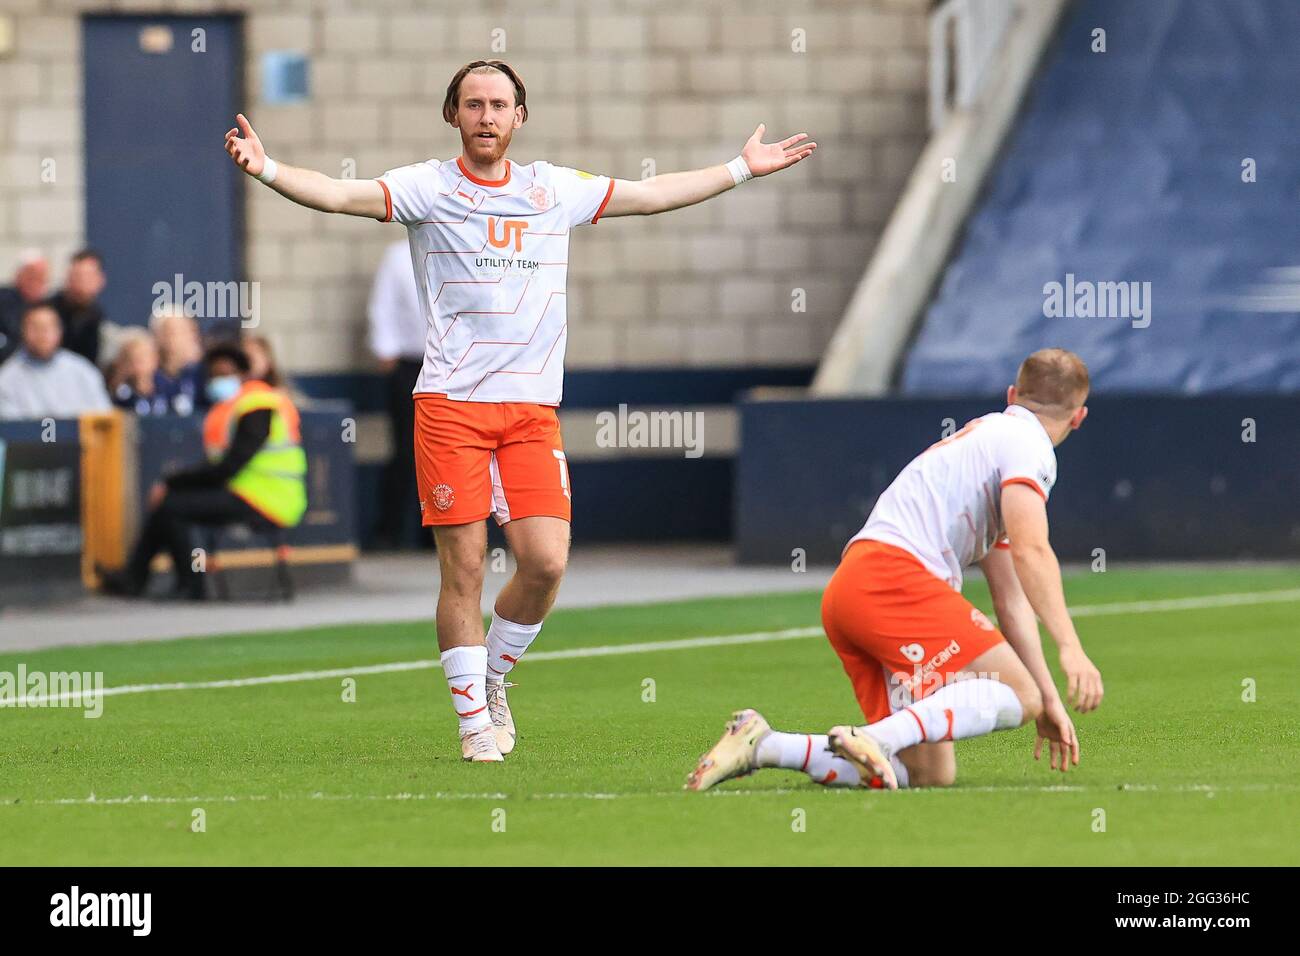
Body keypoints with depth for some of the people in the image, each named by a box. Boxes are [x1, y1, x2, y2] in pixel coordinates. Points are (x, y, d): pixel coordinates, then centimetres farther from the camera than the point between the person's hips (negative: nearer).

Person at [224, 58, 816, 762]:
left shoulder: (554, 188, 13)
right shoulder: (428, 188, 1)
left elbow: (651, 195, 26)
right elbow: (342, 195, -13)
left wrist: (743, 168, 31)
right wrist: (266, 169, -30)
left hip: (533, 407, 3)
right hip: (450, 405, -3)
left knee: (546, 561, -8)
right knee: (464, 568, -5)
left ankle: (493, 678, 17)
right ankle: (475, 721, 6)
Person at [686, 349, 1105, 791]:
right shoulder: (1026, 443, 3)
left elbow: (1011, 599, 31)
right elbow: (1031, 550, -14)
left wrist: (1049, 699, 28)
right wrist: (1070, 647, -20)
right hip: (892, 576, -9)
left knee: (930, 774, 1)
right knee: (1017, 693, -15)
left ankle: (762, 745, -3)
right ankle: (876, 738, -30)